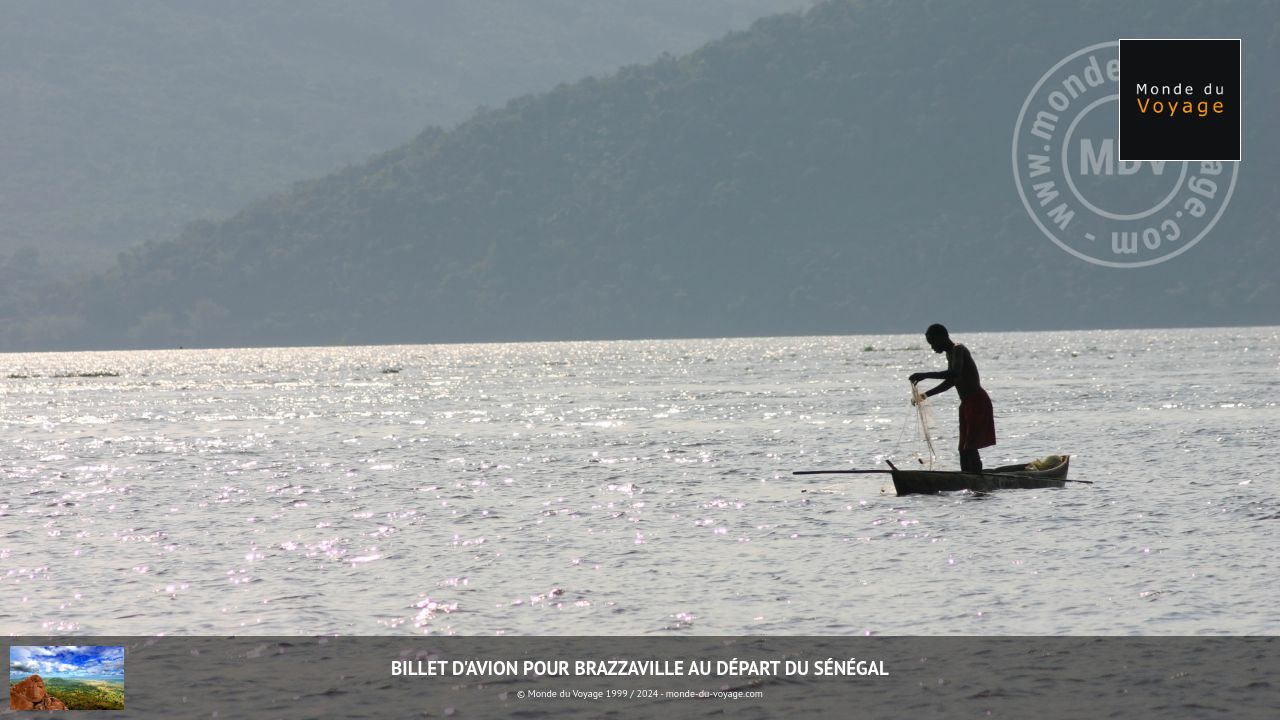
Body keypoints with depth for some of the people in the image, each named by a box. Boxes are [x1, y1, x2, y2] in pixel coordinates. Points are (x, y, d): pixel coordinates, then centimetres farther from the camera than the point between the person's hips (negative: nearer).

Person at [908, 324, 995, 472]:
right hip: (967, 404, 10)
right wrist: (925, 395, 21)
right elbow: (950, 382, 26)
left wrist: (924, 375, -36)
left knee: (970, 448, -15)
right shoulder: (951, 353, 15)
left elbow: (955, 374, -35)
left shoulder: (959, 351, -16)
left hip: (977, 403, -10)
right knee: (963, 449, 12)